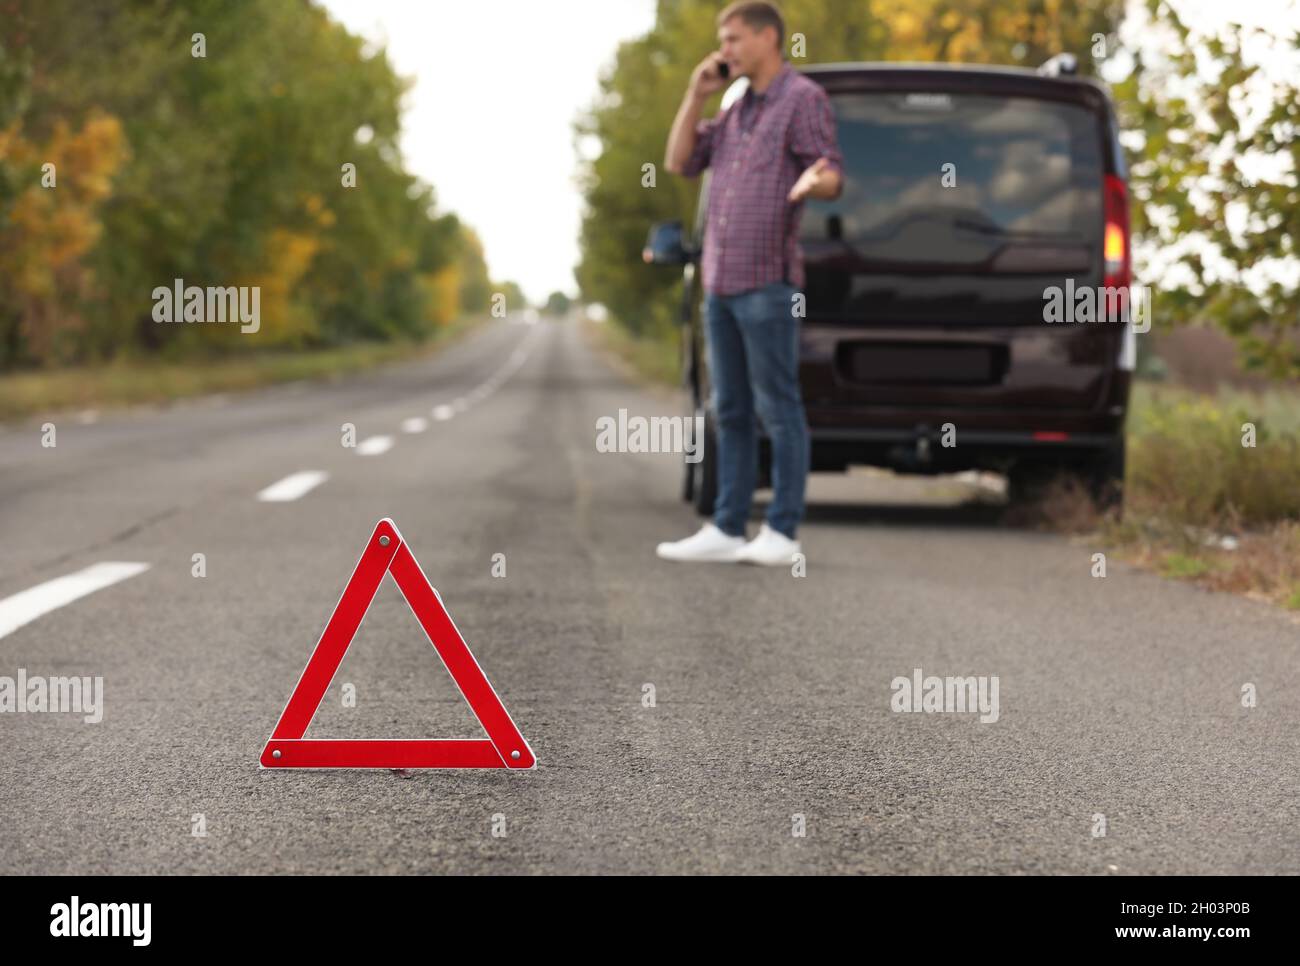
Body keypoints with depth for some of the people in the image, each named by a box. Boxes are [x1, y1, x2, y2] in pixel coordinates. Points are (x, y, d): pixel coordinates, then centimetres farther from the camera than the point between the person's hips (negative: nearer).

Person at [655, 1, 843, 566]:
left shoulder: (803, 98, -3)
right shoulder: (737, 111, 20)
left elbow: (833, 175, -10)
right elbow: (679, 163, 18)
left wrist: (815, 180, -33)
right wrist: (696, 95, 9)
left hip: (768, 281, -8)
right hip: (721, 281, 8)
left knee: (777, 408, -5)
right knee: (731, 411, 8)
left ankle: (780, 534, -3)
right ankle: (726, 530, 11)